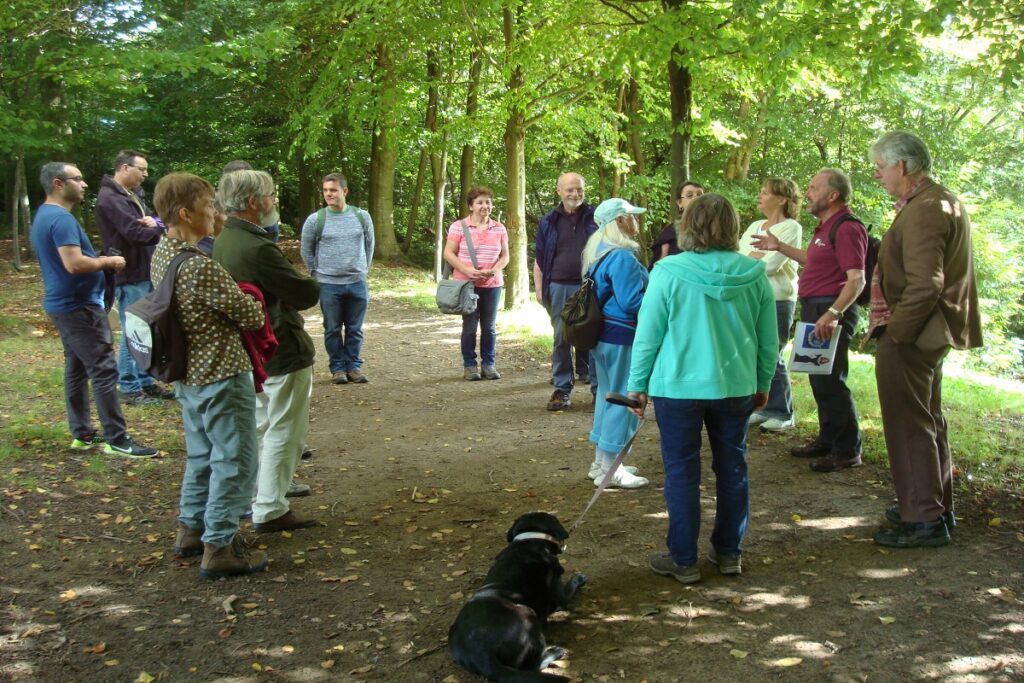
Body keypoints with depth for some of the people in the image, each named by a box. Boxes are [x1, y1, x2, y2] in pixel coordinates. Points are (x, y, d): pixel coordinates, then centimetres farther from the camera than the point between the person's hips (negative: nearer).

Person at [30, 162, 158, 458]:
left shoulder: (44, 215, 14)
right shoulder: (61, 219, -20)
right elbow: (75, 264, -29)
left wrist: (99, 260, 11)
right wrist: (108, 261, -14)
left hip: (63, 303, 11)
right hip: (79, 306, -11)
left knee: (77, 368, 14)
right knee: (104, 371, -9)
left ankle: (82, 434, 20)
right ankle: (117, 440, -7)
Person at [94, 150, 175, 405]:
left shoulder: (134, 195, 14)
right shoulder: (110, 199, -17)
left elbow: (148, 225, 12)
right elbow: (135, 233, -25)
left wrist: (154, 224, -12)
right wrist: (162, 229, -10)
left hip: (145, 272, 9)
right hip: (129, 276, -9)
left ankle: (145, 382, 25)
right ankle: (129, 388, 6)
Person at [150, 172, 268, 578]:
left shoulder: (161, 255, 3)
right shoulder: (200, 267, -25)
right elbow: (252, 315, -18)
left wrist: (236, 298, 2)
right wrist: (254, 304, 3)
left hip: (189, 375, 9)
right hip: (222, 377, -9)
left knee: (201, 455, 22)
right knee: (234, 462, 2)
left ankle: (191, 529, 34)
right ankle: (218, 548, 9)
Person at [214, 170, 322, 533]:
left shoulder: (222, 242, 3)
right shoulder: (258, 248, -27)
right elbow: (309, 293, -21)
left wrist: (290, 290, -3)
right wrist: (302, 284, -1)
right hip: (283, 352, -9)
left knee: (260, 428, 20)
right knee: (284, 432, 1)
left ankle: (255, 499, 30)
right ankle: (270, 510, 6)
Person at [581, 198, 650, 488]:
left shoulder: (600, 252, 13)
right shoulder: (622, 257, -19)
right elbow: (632, 301, -23)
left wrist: (650, 288, 20)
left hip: (603, 333, 10)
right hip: (621, 336, -10)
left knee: (608, 395, 18)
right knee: (623, 399, -3)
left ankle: (601, 461, 26)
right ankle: (609, 468, 2)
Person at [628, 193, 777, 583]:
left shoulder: (669, 272, -11)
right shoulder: (754, 275, -2)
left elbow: (648, 335, -7)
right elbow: (769, 339, 6)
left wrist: (638, 384, 4)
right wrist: (763, 383, 19)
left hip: (679, 386, -3)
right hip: (736, 386, 3)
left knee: (682, 472, 6)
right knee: (732, 468, 16)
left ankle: (683, 560, 12)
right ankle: (729, 552, 26)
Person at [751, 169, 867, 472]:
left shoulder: (847, 228, -17)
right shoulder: (826, 227, 15)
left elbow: (857, 279, -25)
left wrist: (833, 313, -36)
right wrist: (779, 247, 30)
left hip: (833, 310, -11)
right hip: (814, 308, 11)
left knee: (830, 380, -9)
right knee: (819, 378, 16)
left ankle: (848, 450, 0)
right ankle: (827, 440, 28)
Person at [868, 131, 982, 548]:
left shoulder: (924, 210, -20)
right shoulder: (943, 201, 14)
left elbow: (924, 285, -27)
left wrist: (893, 333, -19)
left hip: (909, 338, -11)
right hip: (931, 331, 11)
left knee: (910, 425, -2)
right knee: (928, 421, 19)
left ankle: (923, 519, 6)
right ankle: (937, 507, 32)